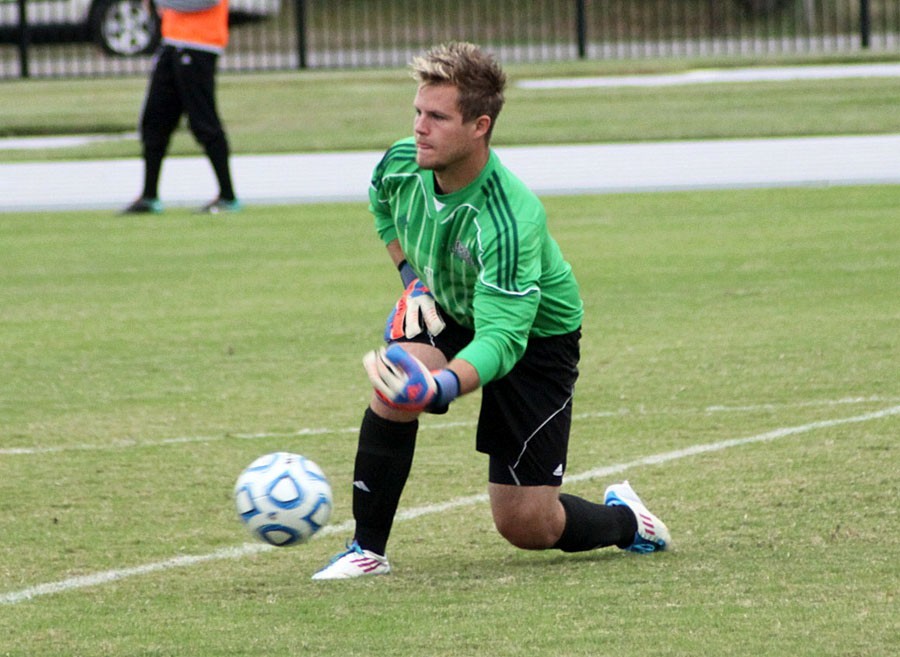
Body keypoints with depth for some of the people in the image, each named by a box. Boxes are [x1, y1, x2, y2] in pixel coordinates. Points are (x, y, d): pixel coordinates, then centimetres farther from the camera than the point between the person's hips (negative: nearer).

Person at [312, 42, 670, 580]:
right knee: (397, 374, -31)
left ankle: (623, 519, 29)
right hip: (446, 313, 5)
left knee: (527, 525, -5)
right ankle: (368, 549, -17)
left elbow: (501, 337, -44)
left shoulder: (509, 218, -38)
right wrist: (412, 279, -3)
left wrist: (442, 388, -62)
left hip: (536, 334, -5)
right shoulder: (402, 164, -18)